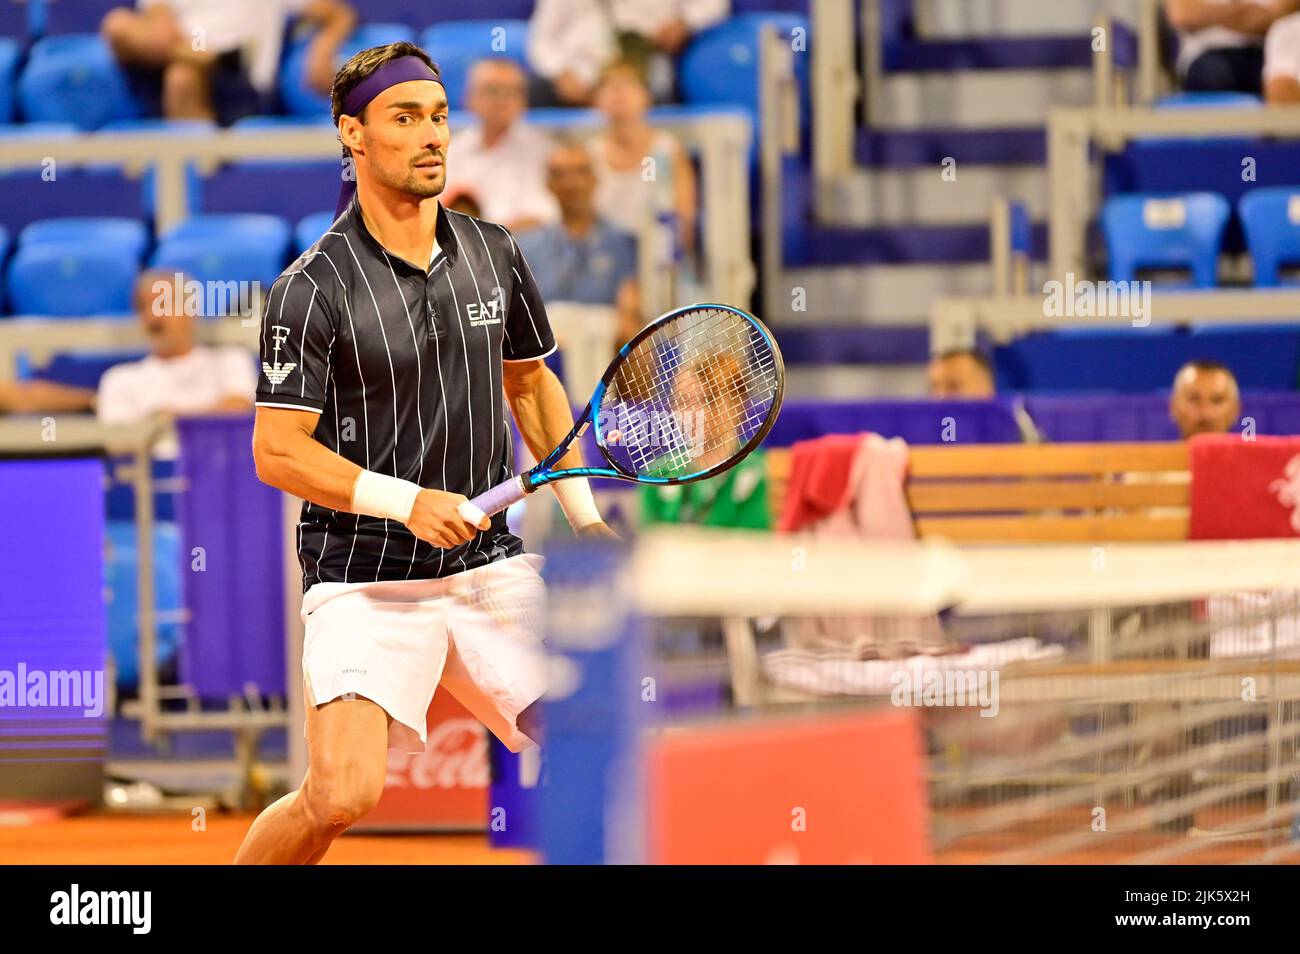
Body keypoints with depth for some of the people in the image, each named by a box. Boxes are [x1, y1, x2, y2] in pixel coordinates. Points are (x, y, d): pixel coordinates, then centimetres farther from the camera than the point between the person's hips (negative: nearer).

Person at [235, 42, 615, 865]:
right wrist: (406, 502, -21)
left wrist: (584, 516, 15)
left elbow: (532, 382, 22)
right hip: (366, 586, -5)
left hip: (493, 567, 5)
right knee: (344, 794, -19)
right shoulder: (313, 289, -10)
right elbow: (277, 452, -12)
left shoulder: (493, 254, 7)